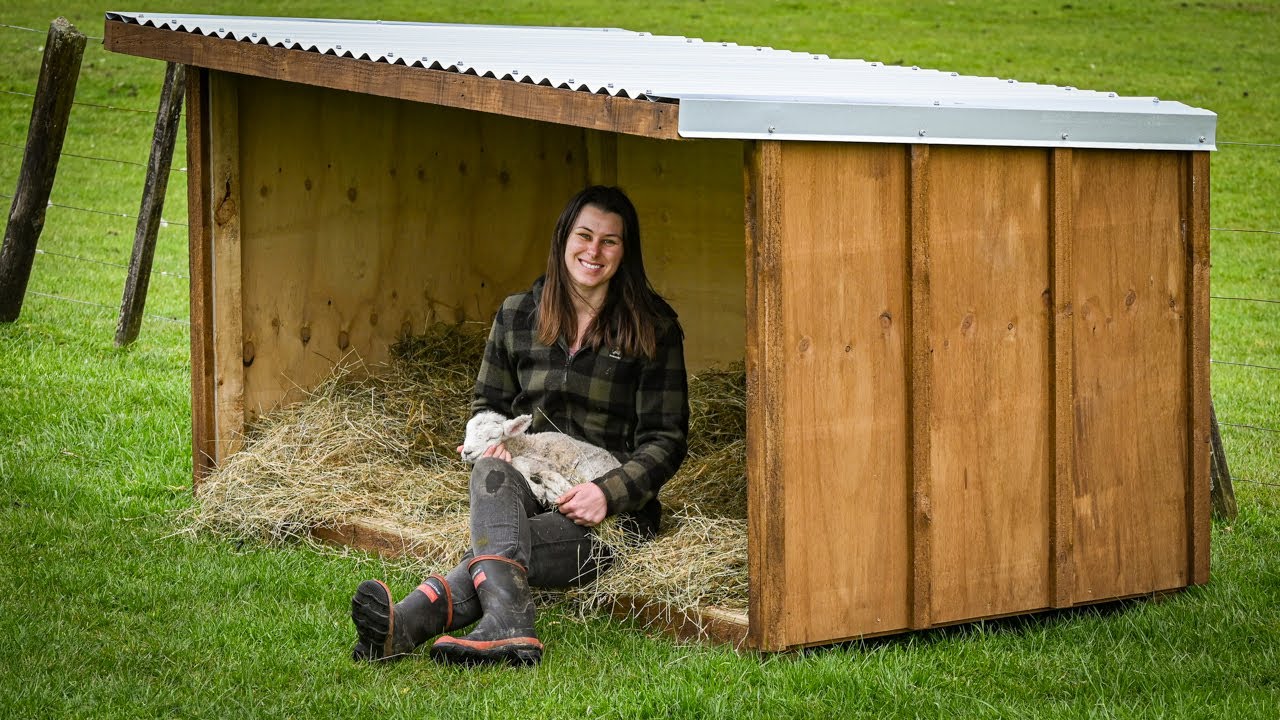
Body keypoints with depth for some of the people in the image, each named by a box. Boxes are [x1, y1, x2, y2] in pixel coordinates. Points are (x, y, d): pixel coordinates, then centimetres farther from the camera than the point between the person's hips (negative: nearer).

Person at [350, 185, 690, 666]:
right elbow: (487, 405, 21)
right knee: (490, 470, -36)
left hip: (612, 507, -2)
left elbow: (666, 440, 0)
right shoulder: (518, 315, 11)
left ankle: (405, 625, -59)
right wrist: (491, 442, -5)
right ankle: (508, 625, -61)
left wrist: (608, 492, -18)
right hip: (526, 487, 3)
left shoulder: (653, 329, 2)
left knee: (498, 548, -34)